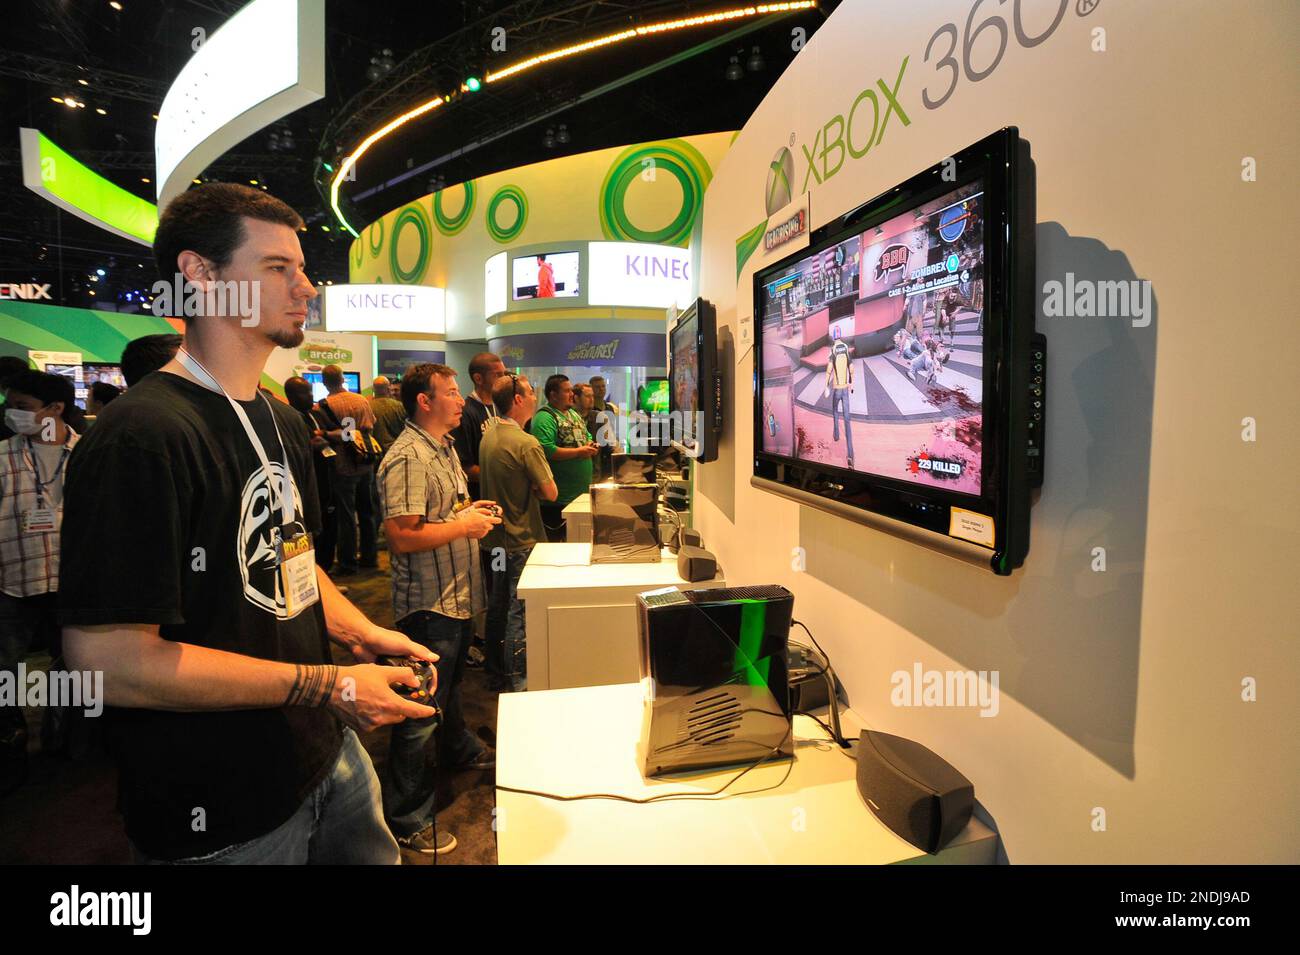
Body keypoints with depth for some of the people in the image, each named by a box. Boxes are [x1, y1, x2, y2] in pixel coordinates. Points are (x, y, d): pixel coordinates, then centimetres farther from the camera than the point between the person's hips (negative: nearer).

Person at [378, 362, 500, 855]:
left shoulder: (445, 447, 10)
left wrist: (472, 509, 5)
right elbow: (402, 536, -29)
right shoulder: (407, 458, -23)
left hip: (457, 593, 10)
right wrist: (465, 525, -21)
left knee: (450, 685, 29)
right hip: (429, 603, -10)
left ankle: (458, 749, 52)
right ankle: (406, 821, 17)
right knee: (423, 710, 2)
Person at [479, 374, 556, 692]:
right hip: (521, 539, -8)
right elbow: (551, 493, -20)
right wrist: (534, 488, -2)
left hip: (496, 535, 8)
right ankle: (516, 683, 12)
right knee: (518, 611, 1)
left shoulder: (489, 435, 5)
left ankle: (496, 674, 32)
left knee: (498, 605, 18)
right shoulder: (526, 443, -21)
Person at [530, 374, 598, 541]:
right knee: (556, 539, 1)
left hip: (582, 491, 9)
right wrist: (578, 452, -20)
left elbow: (586, 437, 28)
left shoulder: (574, 414, 16)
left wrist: (591, 446, 4)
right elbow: (546, 450, -26)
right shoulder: (545, 417, -14)